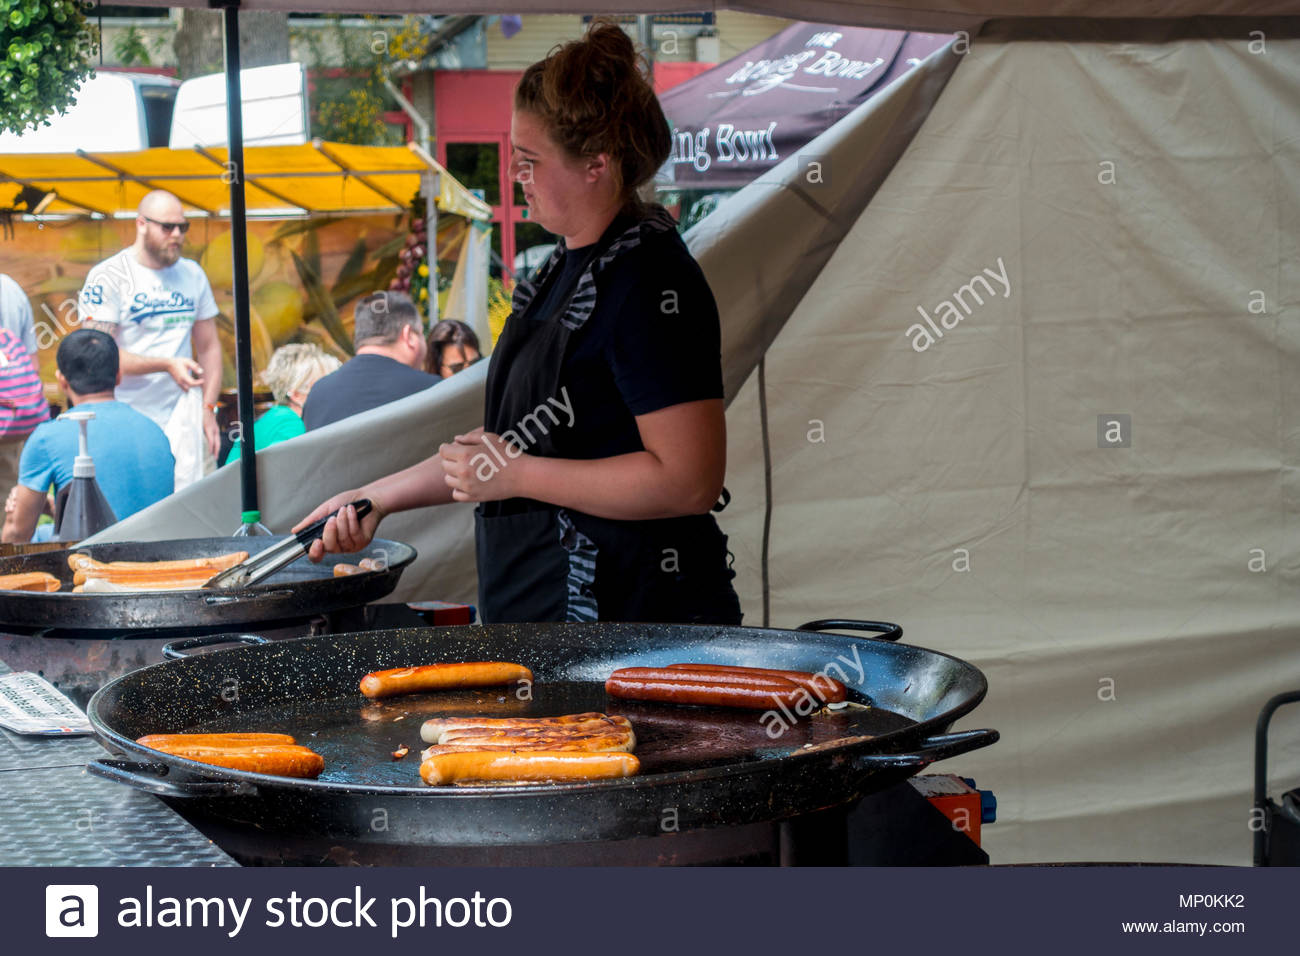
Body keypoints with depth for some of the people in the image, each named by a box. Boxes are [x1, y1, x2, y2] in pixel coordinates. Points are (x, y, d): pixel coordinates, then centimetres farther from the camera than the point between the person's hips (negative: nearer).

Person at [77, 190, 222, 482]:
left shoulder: (192, 274, 13)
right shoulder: (108, 277, -4)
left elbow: (209, 346, 16)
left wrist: (208, 409, 5)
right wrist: (167, 365, -18)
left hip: (182, 424, 4)